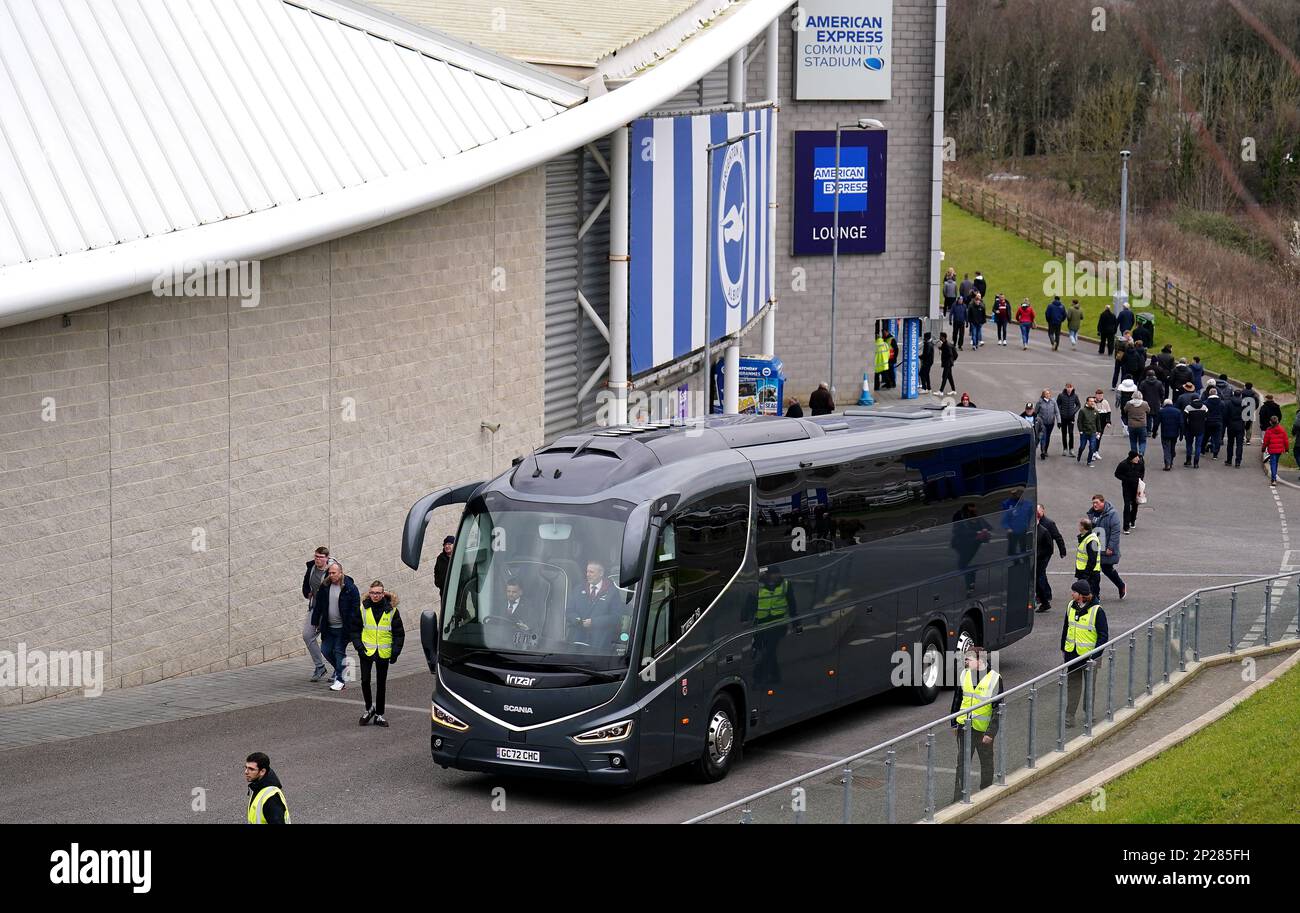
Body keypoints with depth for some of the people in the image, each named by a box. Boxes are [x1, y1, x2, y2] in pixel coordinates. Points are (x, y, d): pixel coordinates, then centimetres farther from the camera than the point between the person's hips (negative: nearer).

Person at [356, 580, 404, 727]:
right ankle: (369, 708, 12)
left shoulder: (391, 610, -2)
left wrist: (395, 652, -5)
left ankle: (379, 715, 17)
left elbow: (399, 633, 3)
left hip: (383, 653, 0)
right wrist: (359, 647, -8)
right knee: (365, 680, -10)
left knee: (381, 684, 8)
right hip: (367, 652, 0)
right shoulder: (363, 609, -2)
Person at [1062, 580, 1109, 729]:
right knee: (1072, 684, 4)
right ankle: (1069, 717, 5)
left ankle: (1089, 712, 33)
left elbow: (1103, 635, -12)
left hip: (1089, 654, -4)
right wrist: (1063, 647, 15)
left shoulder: (1096, 611, -17)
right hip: (1072, 654, 4)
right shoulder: (1071, 607, 0)